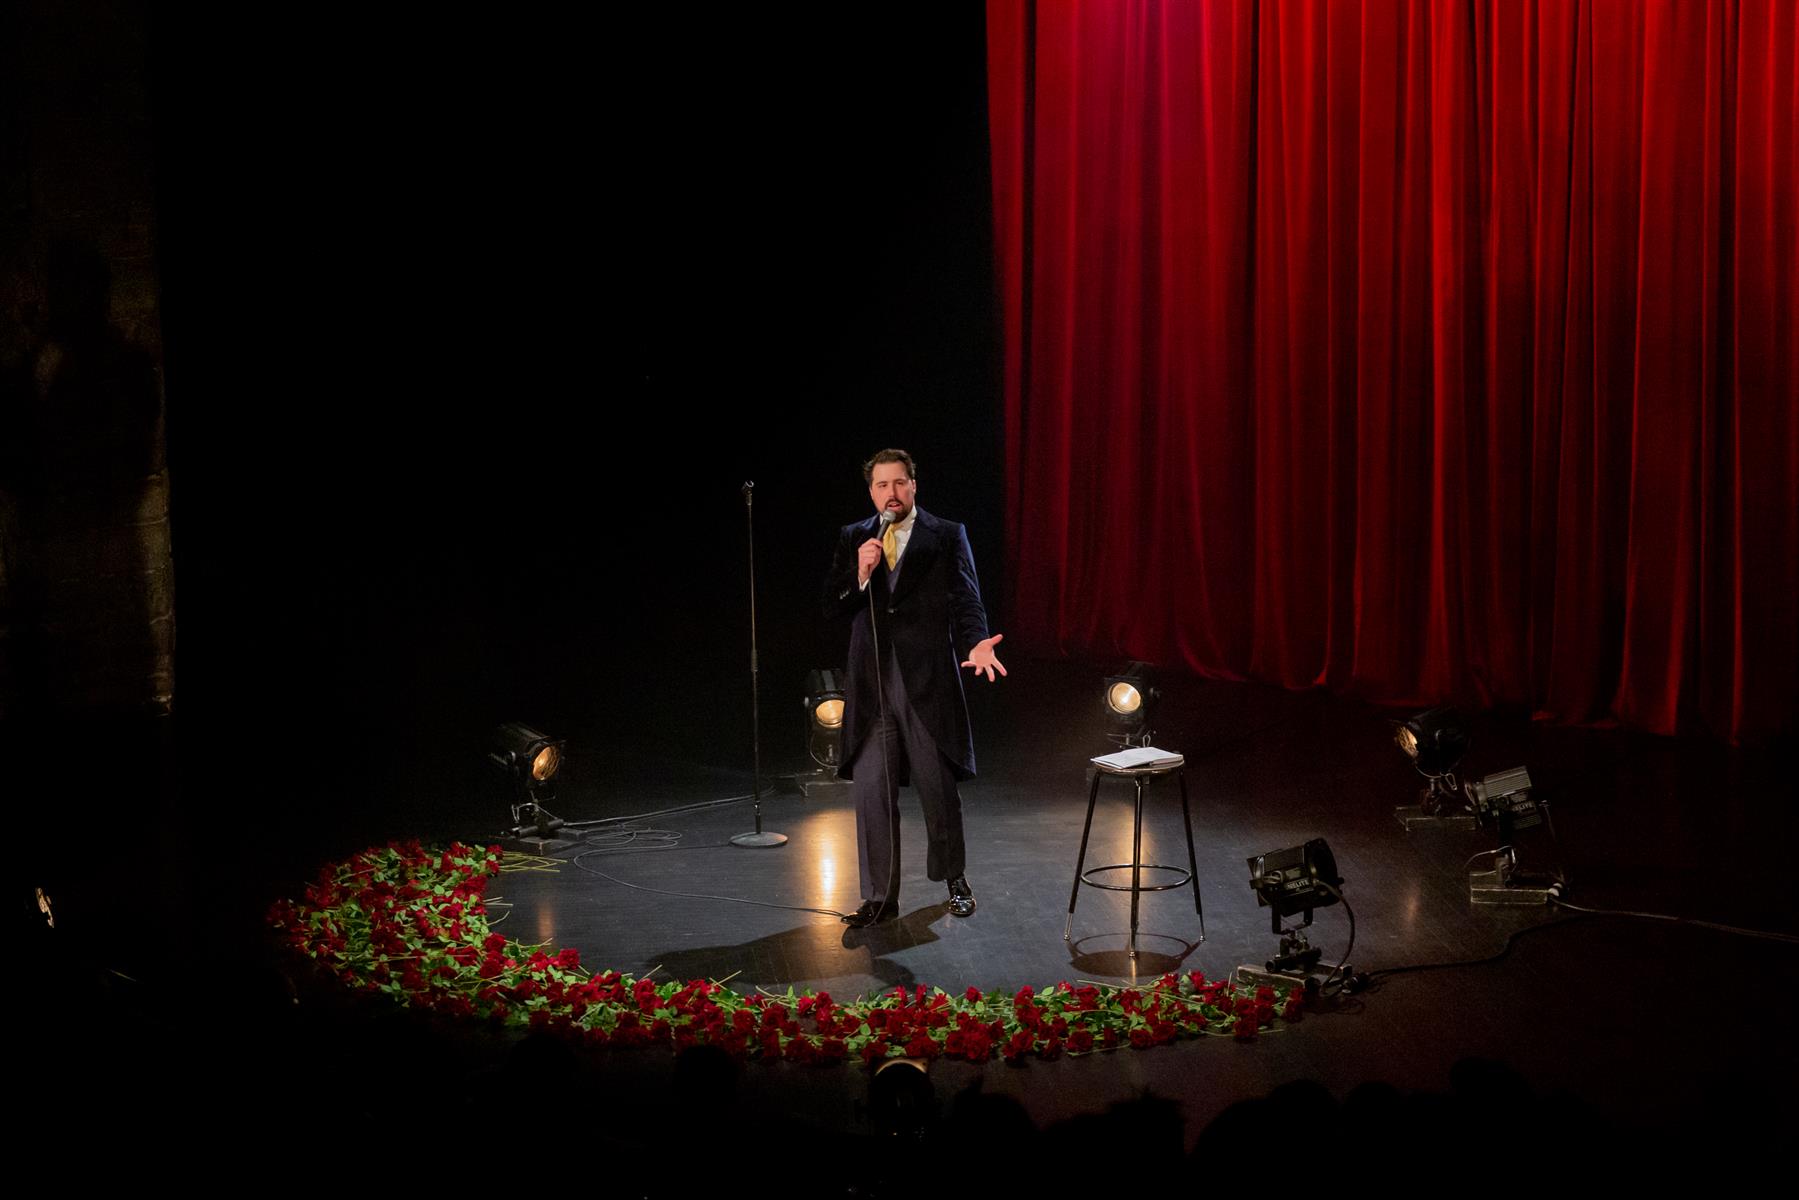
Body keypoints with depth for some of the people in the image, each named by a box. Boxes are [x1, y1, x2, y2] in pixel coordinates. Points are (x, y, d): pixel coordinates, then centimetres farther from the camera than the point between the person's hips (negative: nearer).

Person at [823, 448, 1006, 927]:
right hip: (871, 686, 2)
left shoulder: (947, 537, 3)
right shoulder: (852, 540, 11)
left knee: (939, 789, 8)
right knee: (872, 793, 2)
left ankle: (955, 880, 28)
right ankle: (879, 897, 10)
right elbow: (832, 607, 5)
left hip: (928, 684, -2)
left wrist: (975, 644, -23)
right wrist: (860, 575, -13)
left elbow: (966, 601, -4)